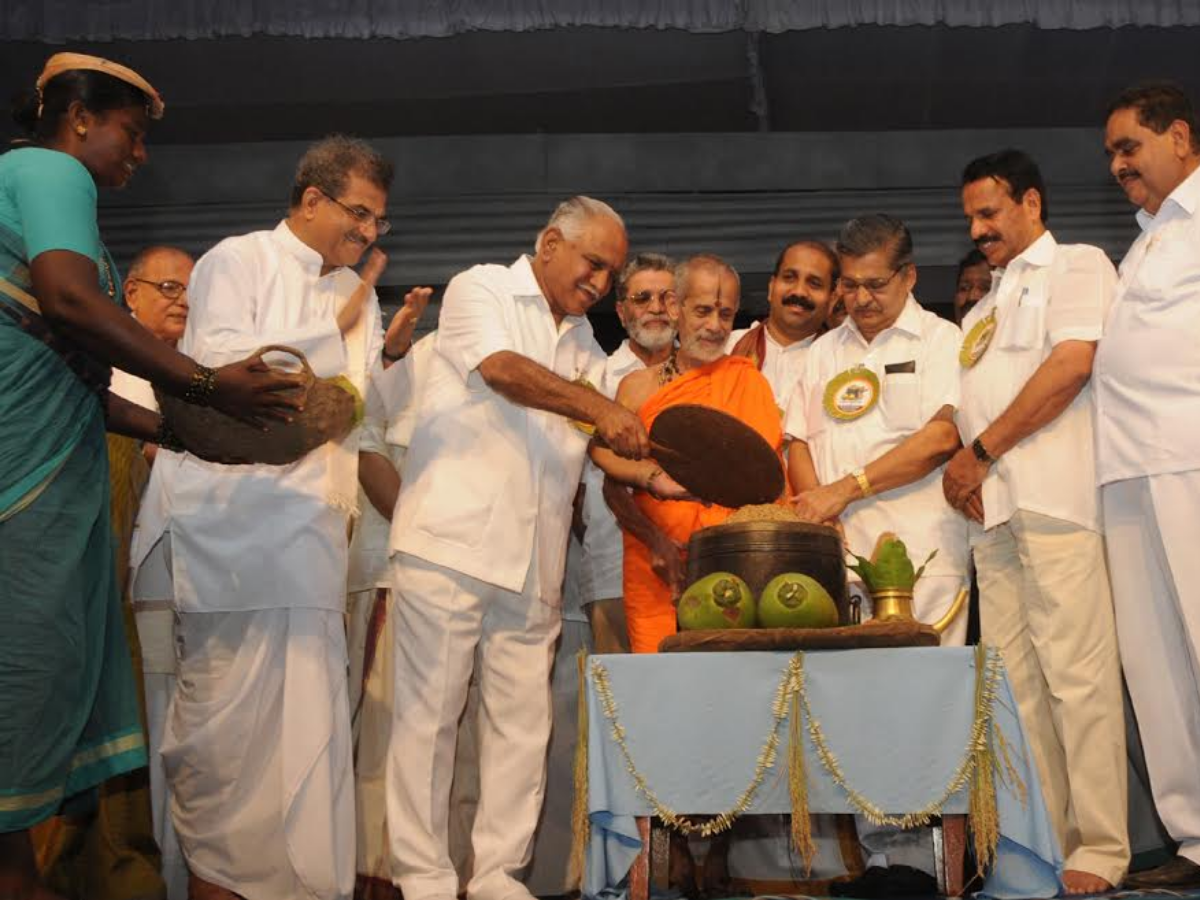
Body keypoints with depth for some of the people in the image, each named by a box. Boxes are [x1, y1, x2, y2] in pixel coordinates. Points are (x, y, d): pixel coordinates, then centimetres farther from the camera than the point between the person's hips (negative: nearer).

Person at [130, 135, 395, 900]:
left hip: (310, 523, 6)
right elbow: (215, 362, -14)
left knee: (307, 709, 2)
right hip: (231, 513, -5)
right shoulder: (239, 261, 1)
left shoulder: (357, 292, 19)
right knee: (225, 707, -1)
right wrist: (333, 332, -11)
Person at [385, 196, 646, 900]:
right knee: (430, 711, -2)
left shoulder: (583, 341, 21)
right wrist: (598, 408, -22)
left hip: (533, 560, 6)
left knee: (524, 722, 4)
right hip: (452, 542, -6)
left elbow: (603, 448, 19)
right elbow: (501, 369, -15)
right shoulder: (479, 290, 4)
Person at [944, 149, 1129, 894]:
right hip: (992, 506, 8)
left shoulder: (1077, 265, 5)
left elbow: (1072, 364, -10)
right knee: (1016, 680, 5)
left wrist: (982, 451, -10)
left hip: (1054, 495, -8)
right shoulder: (985, 310, 27)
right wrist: (959, 467, 3)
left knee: (1076, 674, -9)